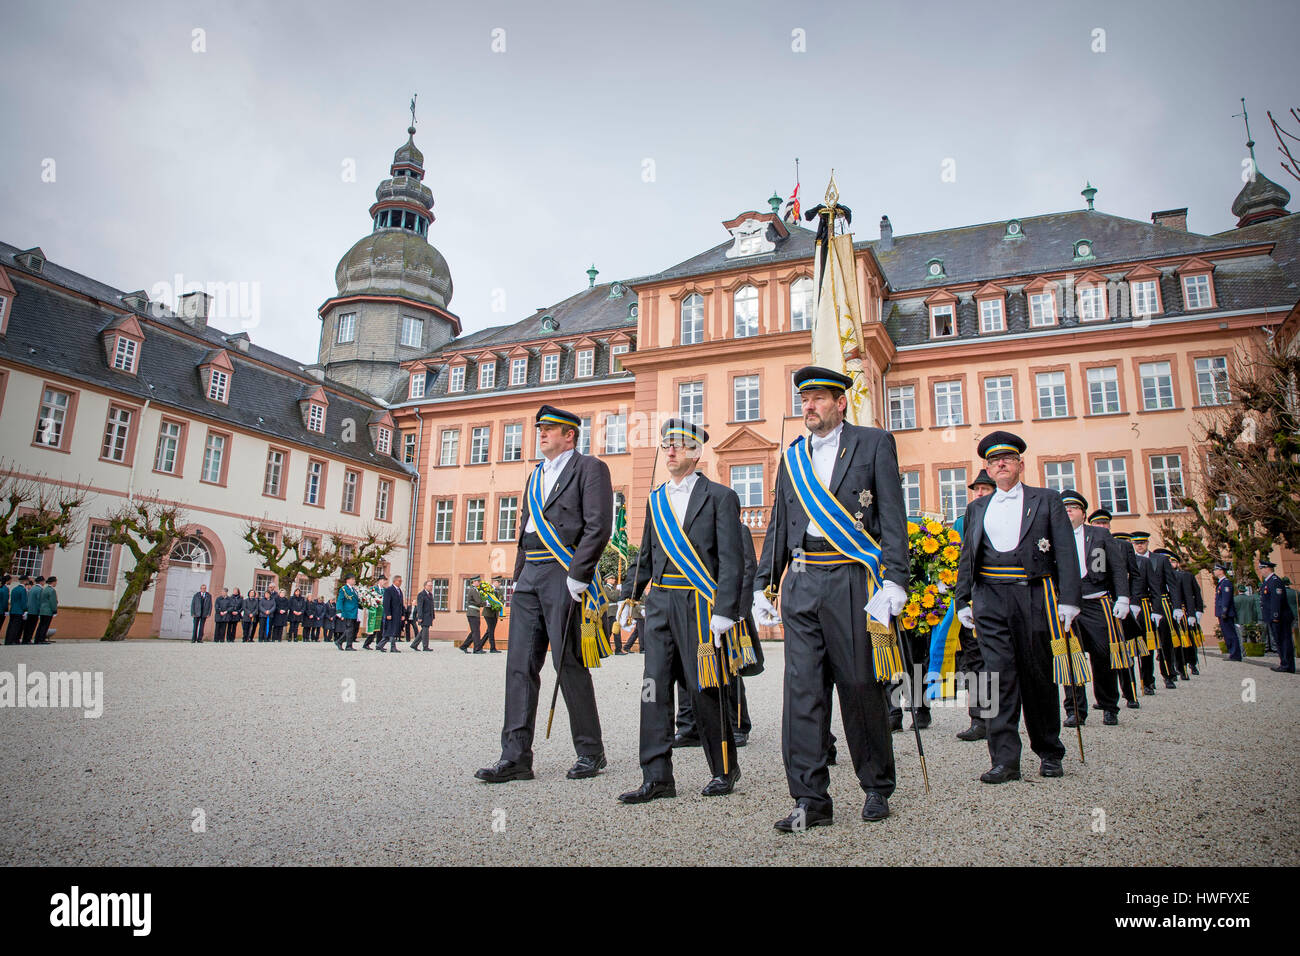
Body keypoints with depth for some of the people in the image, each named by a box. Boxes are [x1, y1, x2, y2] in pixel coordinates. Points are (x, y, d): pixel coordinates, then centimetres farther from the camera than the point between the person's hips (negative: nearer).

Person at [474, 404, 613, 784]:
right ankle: (516, 757, 8)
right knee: (520, 666, 3)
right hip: (530, 577, 7)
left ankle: (591, 753, 12)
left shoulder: (589, 468, -1)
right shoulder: (536, 475, 23)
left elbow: (599, 526, -11)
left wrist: (577, 576, -16)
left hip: (563, 576, -7)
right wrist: (518, 577, 17)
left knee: (569, 665, -2)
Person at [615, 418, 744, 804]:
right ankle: (657, 777, 9)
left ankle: (724, 770, 21)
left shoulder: (719, 497, -1)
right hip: (660, 602, 5)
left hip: (699, 604, -5)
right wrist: (628, 596, 13)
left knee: (704, 689, 1)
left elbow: (731, 560, -6)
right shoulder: (655, 500, 16)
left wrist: (724, 612, -14)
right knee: (655, 688, 1)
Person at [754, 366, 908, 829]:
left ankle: (877, 788, 24)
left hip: (851, 580, -4)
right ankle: (811, 799, 8)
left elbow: (893, 517, -3)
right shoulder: (792, 456, 17)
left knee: (861, 687, 5)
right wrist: (761, 584, 12)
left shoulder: (874, 443, 4)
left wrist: (892, 581, -13)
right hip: (801, 583, 4)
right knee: (802, 689, 1)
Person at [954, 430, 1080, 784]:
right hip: (990, 598, 2)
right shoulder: (976, 508, 17)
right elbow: (966, 557, 16)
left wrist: (1068, 599, -8)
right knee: (999, 675, -5)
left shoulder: (1047, 500, 9)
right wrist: (962, 600, 8)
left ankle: (1049, 752, 25)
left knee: (1038, 675, 7)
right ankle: (1005, 759, -3)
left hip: (1033, 594, -1)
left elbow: (1066, 552, 1)